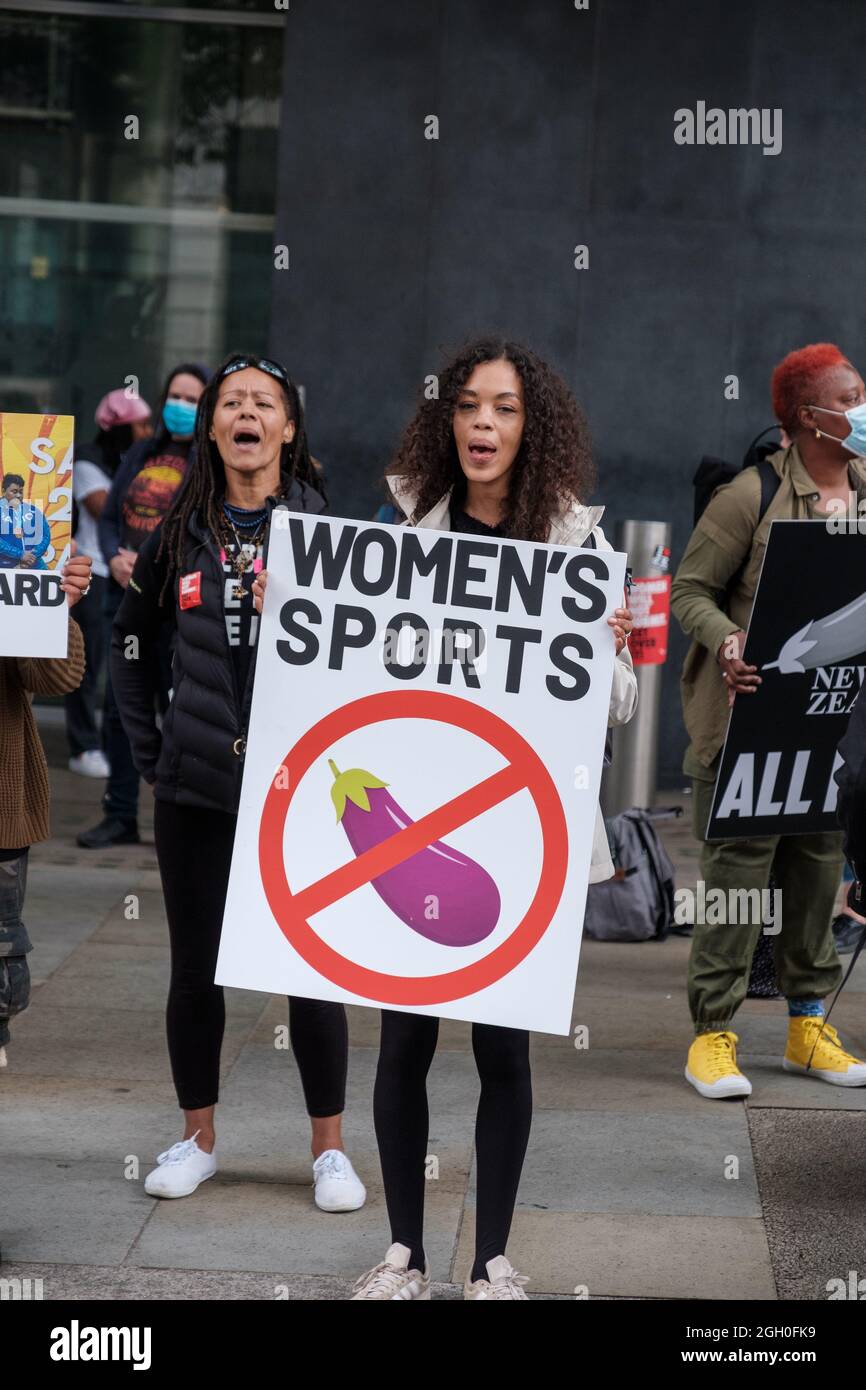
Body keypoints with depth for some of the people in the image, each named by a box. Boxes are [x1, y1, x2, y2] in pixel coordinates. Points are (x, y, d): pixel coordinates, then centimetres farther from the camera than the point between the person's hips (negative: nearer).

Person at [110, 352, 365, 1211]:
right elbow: (127, 642, 19)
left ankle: (329, 1149, 13)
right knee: (195, 968, 8)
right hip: (195, 786, 2)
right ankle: (197, 1139, 23)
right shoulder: (180, 536, 7)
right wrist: (147, 748, 12)